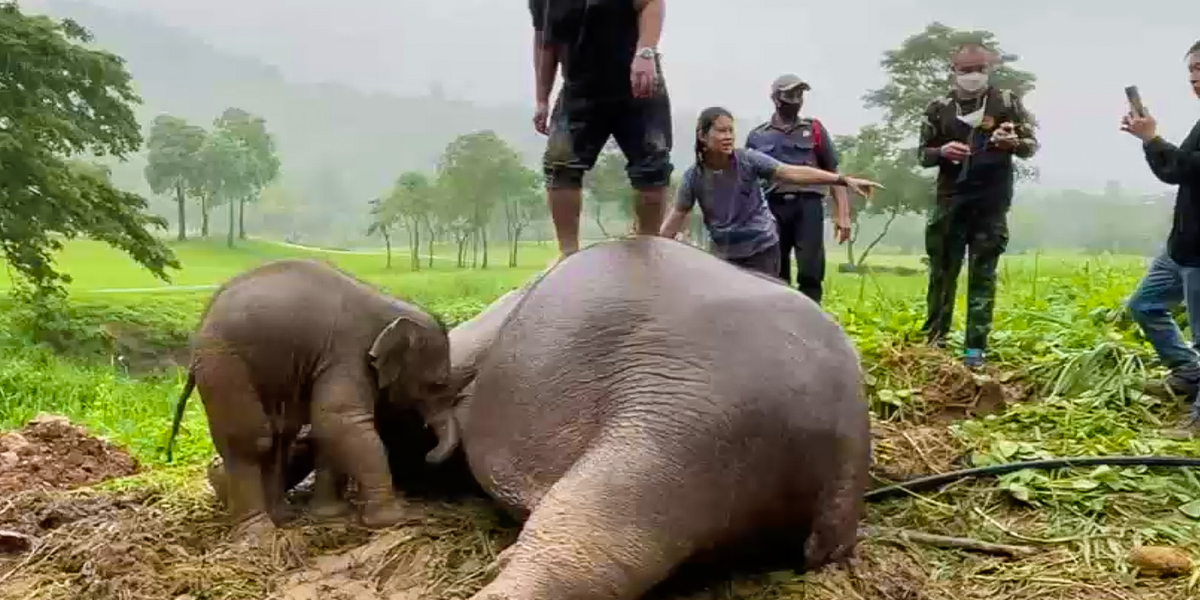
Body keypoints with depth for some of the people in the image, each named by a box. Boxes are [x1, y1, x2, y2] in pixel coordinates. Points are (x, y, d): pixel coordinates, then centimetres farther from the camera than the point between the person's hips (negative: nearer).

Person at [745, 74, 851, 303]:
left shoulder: (814, 130, 14)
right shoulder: (757, 136, 14)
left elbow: (834, 174, 11)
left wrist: (843, 214, 1)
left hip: (808, 205, -1)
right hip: (772, 208, 1)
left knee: (810, 273, -9)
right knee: (775, 276, 3)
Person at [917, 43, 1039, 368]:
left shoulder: (1007, 102, 1)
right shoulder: (939, 108, 5)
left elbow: (1032, 145, 2)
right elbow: (923, 154, 8)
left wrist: (1013, 142, -21)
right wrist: (942, 151, -14)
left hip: (991, 203, -1)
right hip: (951, 200, 2)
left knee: (982, 275, 0)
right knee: (942, 271, 7)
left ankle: (975, 347, 3)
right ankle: (934, 339, 18)